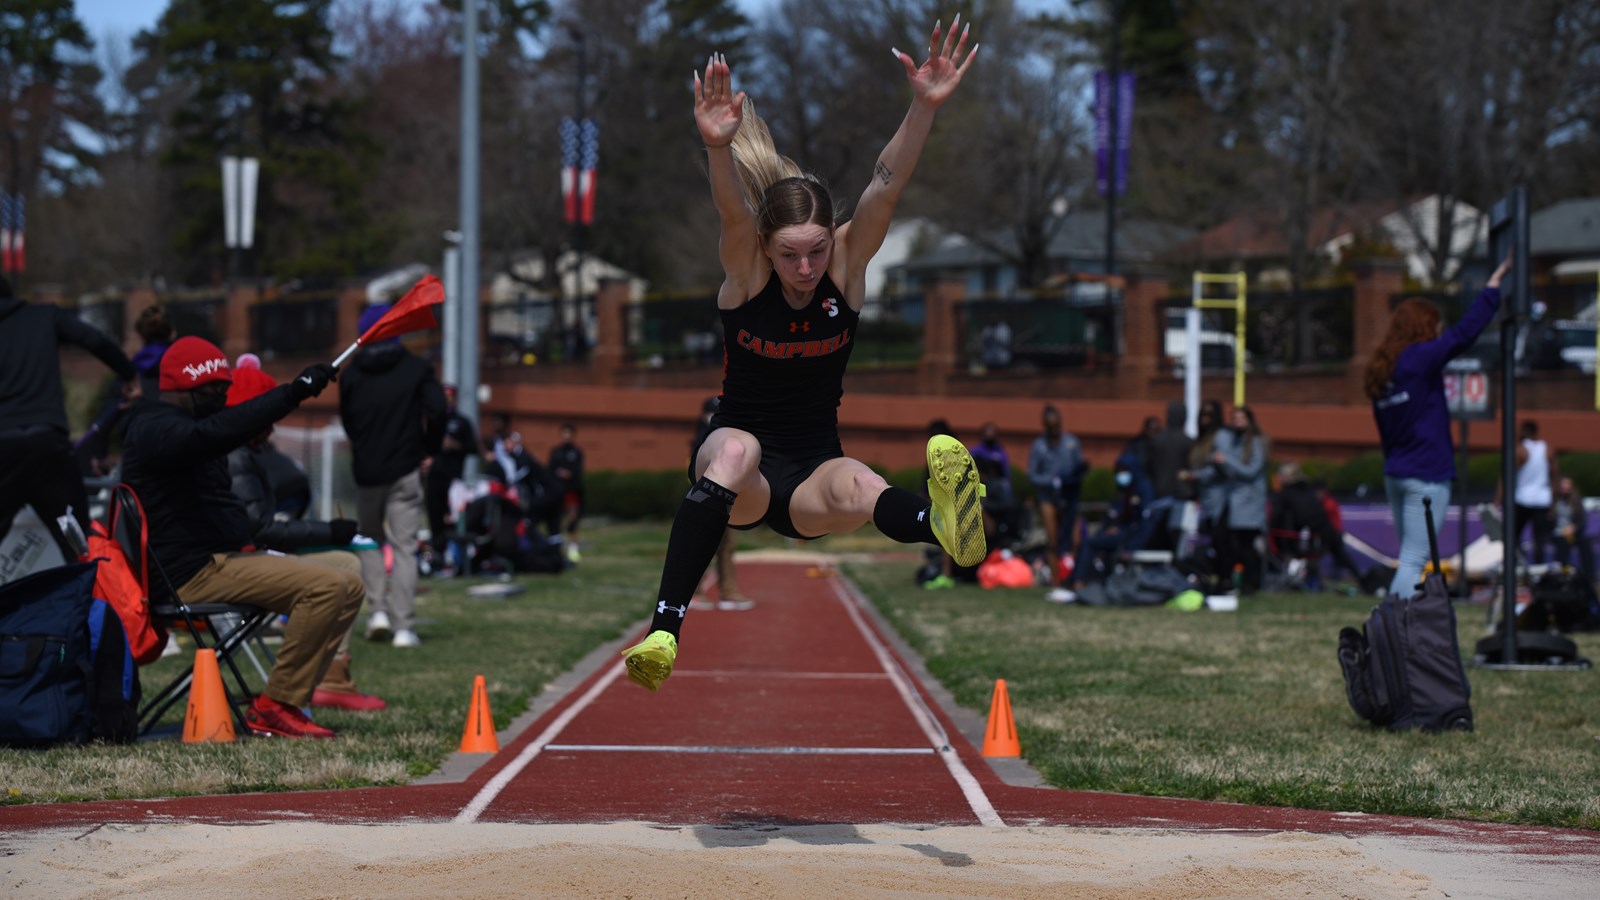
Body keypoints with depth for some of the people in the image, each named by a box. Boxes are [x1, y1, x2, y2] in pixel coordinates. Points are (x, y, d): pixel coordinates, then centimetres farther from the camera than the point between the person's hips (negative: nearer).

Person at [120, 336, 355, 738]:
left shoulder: (178, 427, 24)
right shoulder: (157, 430, -13)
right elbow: (217, 432, -32)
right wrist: (295, 391, -35)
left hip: (227, 559, 11)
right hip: (197, 572, -11)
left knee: (349, 587, 7)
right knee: (327, 584, -25)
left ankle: (285, 701, -1)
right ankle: (274, 708, -19)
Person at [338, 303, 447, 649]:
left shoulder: (351, 374, 3)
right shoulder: (416, 370, -2)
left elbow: (346, 421, 9)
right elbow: (436, 411, -11)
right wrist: (429, 449, 3)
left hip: (366, 473, 1)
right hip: (405, 471, -1)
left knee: (368, 539, 20)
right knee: (404, 546, 0)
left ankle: (378, 609, 6)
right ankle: (403, 626, -5)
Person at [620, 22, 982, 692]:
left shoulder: (848, 263, -5)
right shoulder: (746, 271, -10)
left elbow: (886, 186, -21)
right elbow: (733, 211, -32)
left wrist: (925, 106, -37)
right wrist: (718, 146, -55)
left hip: (812, 473, 1)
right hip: (740, 477, -1)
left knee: (854, 485, -35)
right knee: (737, 448, -38)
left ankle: (943, 523, -68)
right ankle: (664, 629, -50)